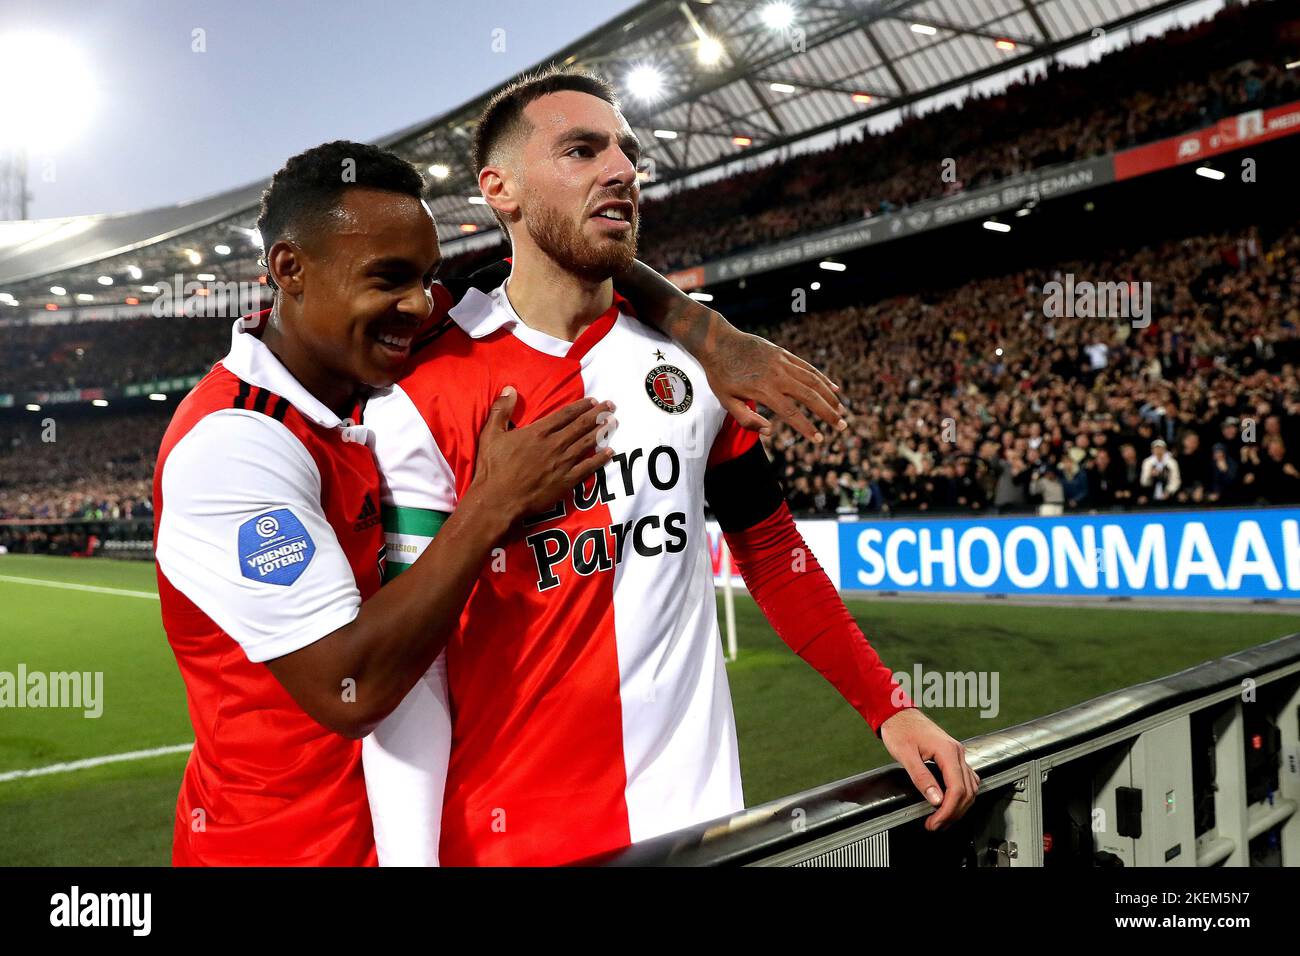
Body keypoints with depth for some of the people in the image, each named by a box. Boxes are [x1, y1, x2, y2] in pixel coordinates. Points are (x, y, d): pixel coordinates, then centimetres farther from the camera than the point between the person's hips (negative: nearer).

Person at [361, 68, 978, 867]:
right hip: (502, 831, -3)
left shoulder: (693, 352, 3)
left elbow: (771, 547, 10)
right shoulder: (425, 393, -9)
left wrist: (888, 707, 4)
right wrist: (408, 859, -15)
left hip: (694, 804, 3)